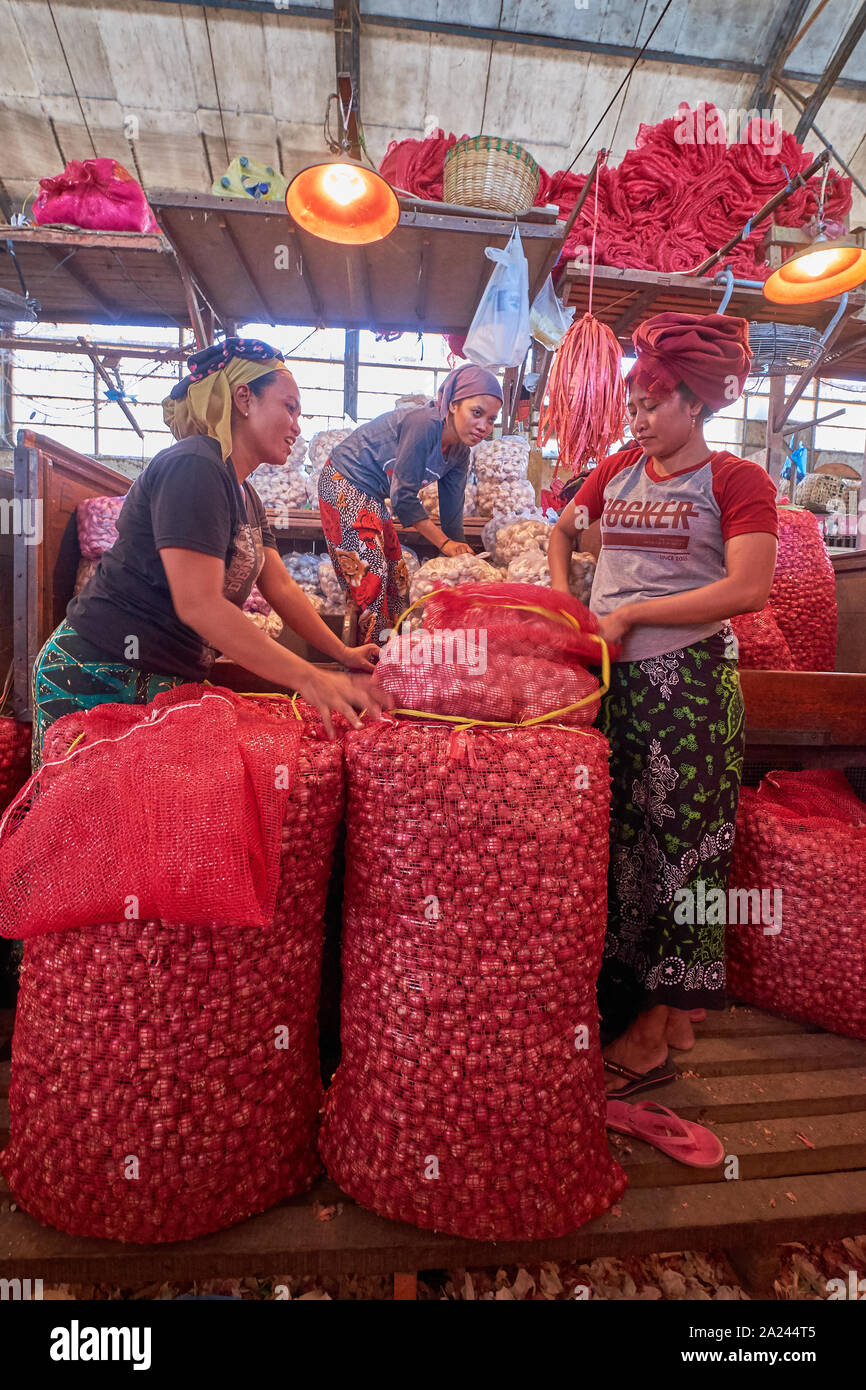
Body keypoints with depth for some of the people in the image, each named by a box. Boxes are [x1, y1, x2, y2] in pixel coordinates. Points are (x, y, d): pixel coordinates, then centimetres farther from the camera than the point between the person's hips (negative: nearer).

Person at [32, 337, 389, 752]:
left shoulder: (245, 495, 13)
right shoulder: (193, 467, -19)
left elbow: (280, 587, 14)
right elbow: (198, 604, -28)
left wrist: (343, 654, 10)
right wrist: (307, 678, -30)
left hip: (172, 682, 9)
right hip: (100, 682, -9)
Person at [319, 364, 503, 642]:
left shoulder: (459, 453, 1)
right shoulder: (425, 423, -26)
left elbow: (452, 515, 5)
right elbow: (403, 496, -25)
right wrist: (444, 543, -22)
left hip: (371, 498, 10)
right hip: (344, 485, -9)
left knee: (396, 577, 10)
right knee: (370, 576, -16)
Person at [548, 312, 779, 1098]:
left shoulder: (736, 481, -2)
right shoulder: (617, 473, 13)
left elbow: (748, 590, -15)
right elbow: (562, 529, 28)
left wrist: (633, 612, -13)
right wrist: (561, 602, 12)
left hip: (689, 681, -6)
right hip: (613, 677, 6)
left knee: (680, 846, 1)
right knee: (615, 841, 11)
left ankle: (653, 1033, 14)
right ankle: (670, 1009, 29)